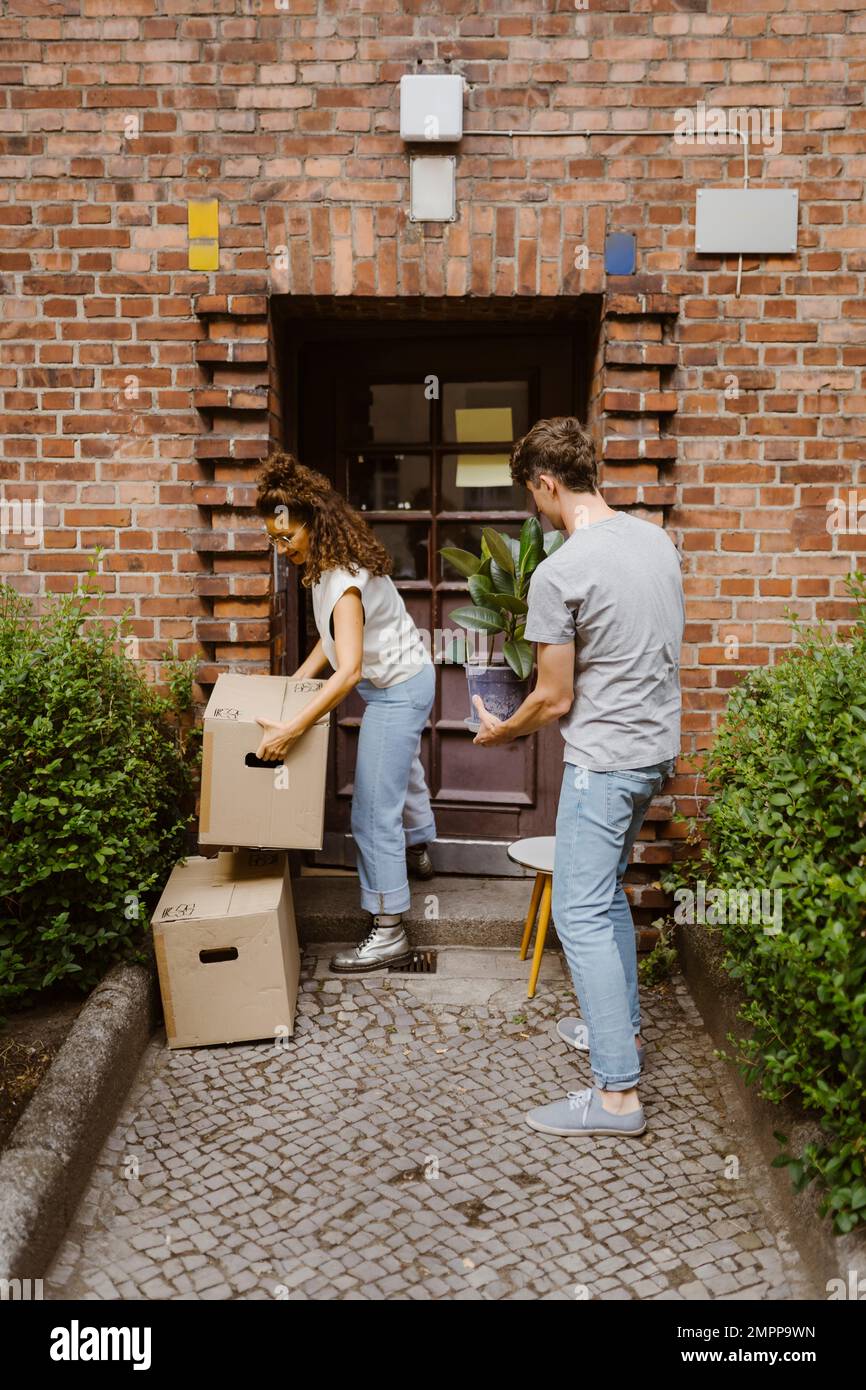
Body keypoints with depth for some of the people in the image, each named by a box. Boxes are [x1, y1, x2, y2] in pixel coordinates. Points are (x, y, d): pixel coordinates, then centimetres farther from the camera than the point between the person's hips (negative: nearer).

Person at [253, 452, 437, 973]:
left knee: (373, 812, -9)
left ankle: (389, 934, -1)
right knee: (404, 769, 32)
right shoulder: (330, 564, 1)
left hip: (398, 689, -11)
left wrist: (291, 730, -41)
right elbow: (334, 638, 13)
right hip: (403, 679, 11)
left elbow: (349, 671, -39)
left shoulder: (344, 580, -31)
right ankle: (419, 851, 58)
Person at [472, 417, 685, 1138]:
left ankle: (617, 1093, 2)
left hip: (604, 757, -9)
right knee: (607, 890, 23)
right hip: (657, 745, 9)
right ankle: (623, 1025, 36)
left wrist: (500, 731, 5)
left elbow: (555, 699, -14)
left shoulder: (558, 574, -20)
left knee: (580, 912, -2)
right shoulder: (656, 539, 4)